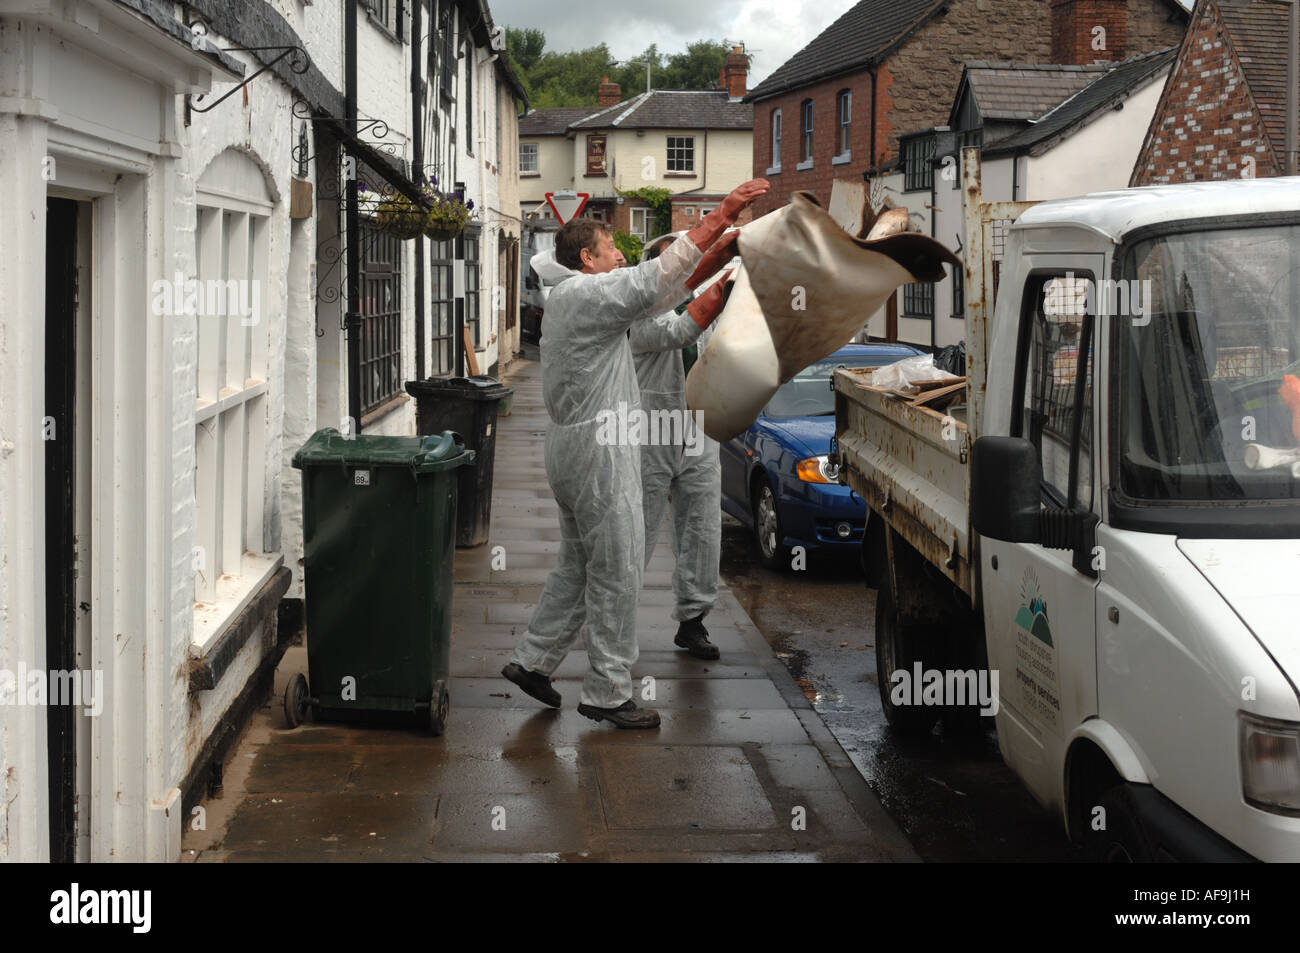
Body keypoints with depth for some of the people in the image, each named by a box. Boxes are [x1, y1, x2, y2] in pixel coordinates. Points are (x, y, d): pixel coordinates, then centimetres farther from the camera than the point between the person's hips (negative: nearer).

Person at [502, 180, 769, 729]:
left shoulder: (573, 297, 19)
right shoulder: (585, 293, -13)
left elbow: (653, 300, 19)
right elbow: (655, 279, -21)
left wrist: (710, 264, 12)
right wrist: (719, 217, -20)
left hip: (575, 446, 11)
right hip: (598, 447, -11)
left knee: (579, 564, 18)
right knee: (617, 571, -5)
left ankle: (532, 661, 21)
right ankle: (608, 693, 0)